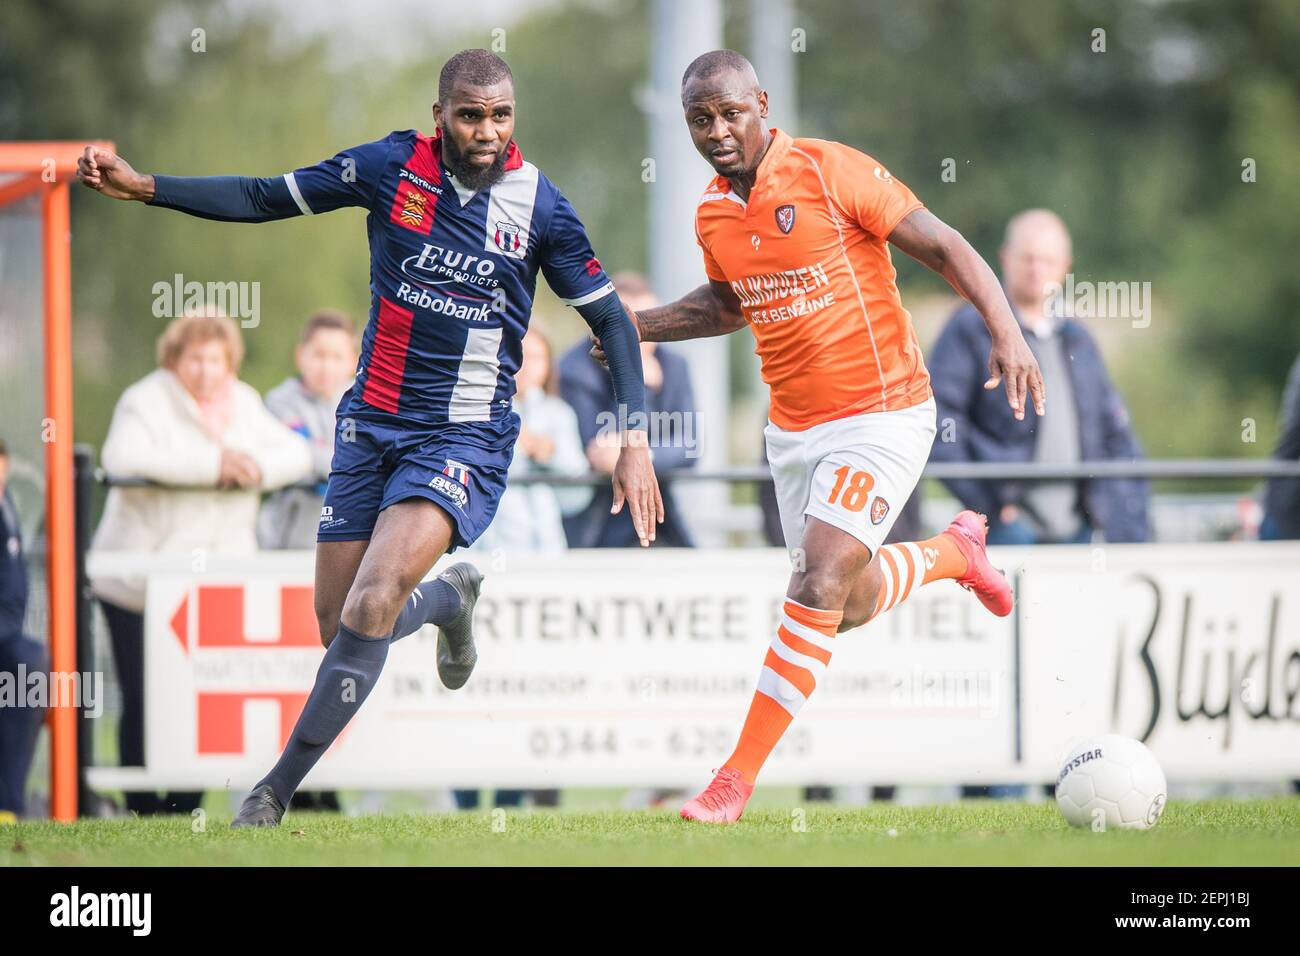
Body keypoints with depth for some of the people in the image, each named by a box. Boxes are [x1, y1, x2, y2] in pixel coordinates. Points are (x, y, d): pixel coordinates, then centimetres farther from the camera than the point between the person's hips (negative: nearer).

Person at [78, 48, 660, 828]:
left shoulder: (540, 207, -7)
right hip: (373, 421, 3)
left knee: (371, 606, -22)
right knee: (340, 627, 6)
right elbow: (264, 199, 2)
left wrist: (635, 441, -5)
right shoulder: (392, 167, -5)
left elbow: (611, 319, 2)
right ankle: (452, 599, 40)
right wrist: (142, 187, -7)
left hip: (466, 435, -3)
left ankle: (277, 791, -11)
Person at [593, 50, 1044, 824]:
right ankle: (954, 550, 45)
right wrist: (635, 326, 11)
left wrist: (1007, 333, -25)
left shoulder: (832, 173, -15)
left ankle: (737, 780, -14)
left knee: (819, 584, -18)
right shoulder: (712, 215, 5)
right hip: (794, 427, 7)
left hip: (881, 414, -7)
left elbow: (946, 247, -13)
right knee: (847, 606, 14)